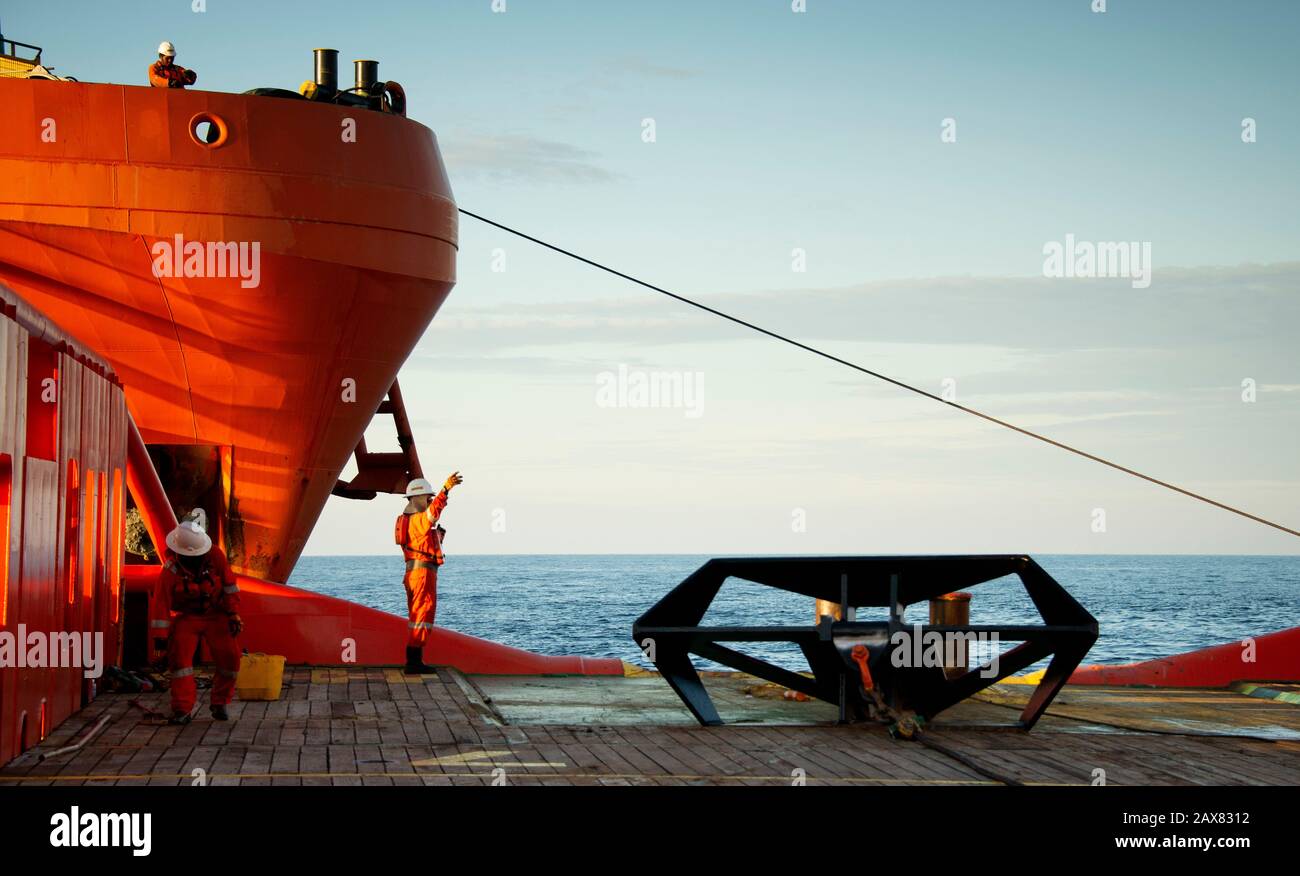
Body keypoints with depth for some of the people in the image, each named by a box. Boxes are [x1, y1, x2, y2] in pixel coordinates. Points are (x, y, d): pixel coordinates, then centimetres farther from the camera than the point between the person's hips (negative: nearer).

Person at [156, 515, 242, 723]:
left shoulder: (215, 556, -15)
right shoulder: (170, 569, -20)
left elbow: (229, 585, -2)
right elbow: (162, 605, -16)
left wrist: (234, 615, -1)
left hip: (216, 615, 2)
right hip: (187, 618, -2)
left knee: (229, 657, -9)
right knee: (179, 657, -18)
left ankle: (220, 703, 10)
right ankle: (182, 709, -12)